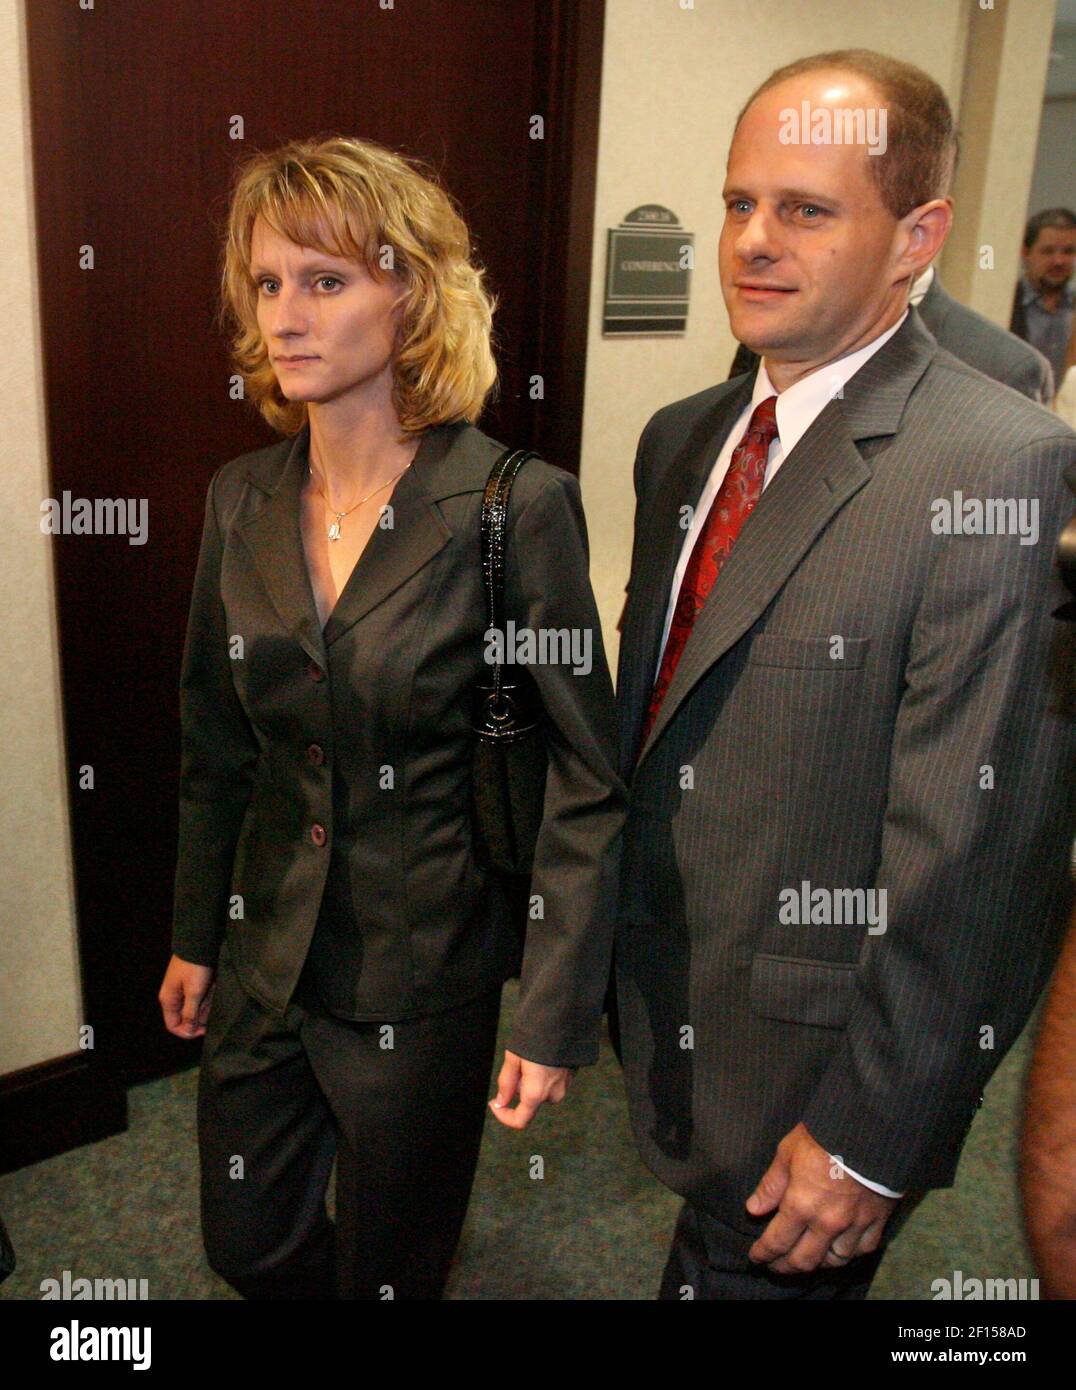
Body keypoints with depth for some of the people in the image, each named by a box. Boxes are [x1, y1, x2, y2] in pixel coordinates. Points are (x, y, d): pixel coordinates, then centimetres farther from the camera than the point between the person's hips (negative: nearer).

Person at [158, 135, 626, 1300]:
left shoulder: (516, 507, -18)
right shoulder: (242, 501, -2)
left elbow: (585, 784, -15)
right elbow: (217, 746, 7)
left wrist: (553, 1020, -14)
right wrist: (194, 937, 12)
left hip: (424, 970, -4)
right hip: (266, 952, 5)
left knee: (389, 1263, 18)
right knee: (249, 1245, 22)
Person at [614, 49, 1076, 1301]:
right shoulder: (682, 439, 4)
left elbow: (968, 845, -22)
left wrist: (869, 1135, -17)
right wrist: (607, 950, 13)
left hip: (811, 1054, -7)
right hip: (668, 1007, 7)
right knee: (708, 1239, 26)